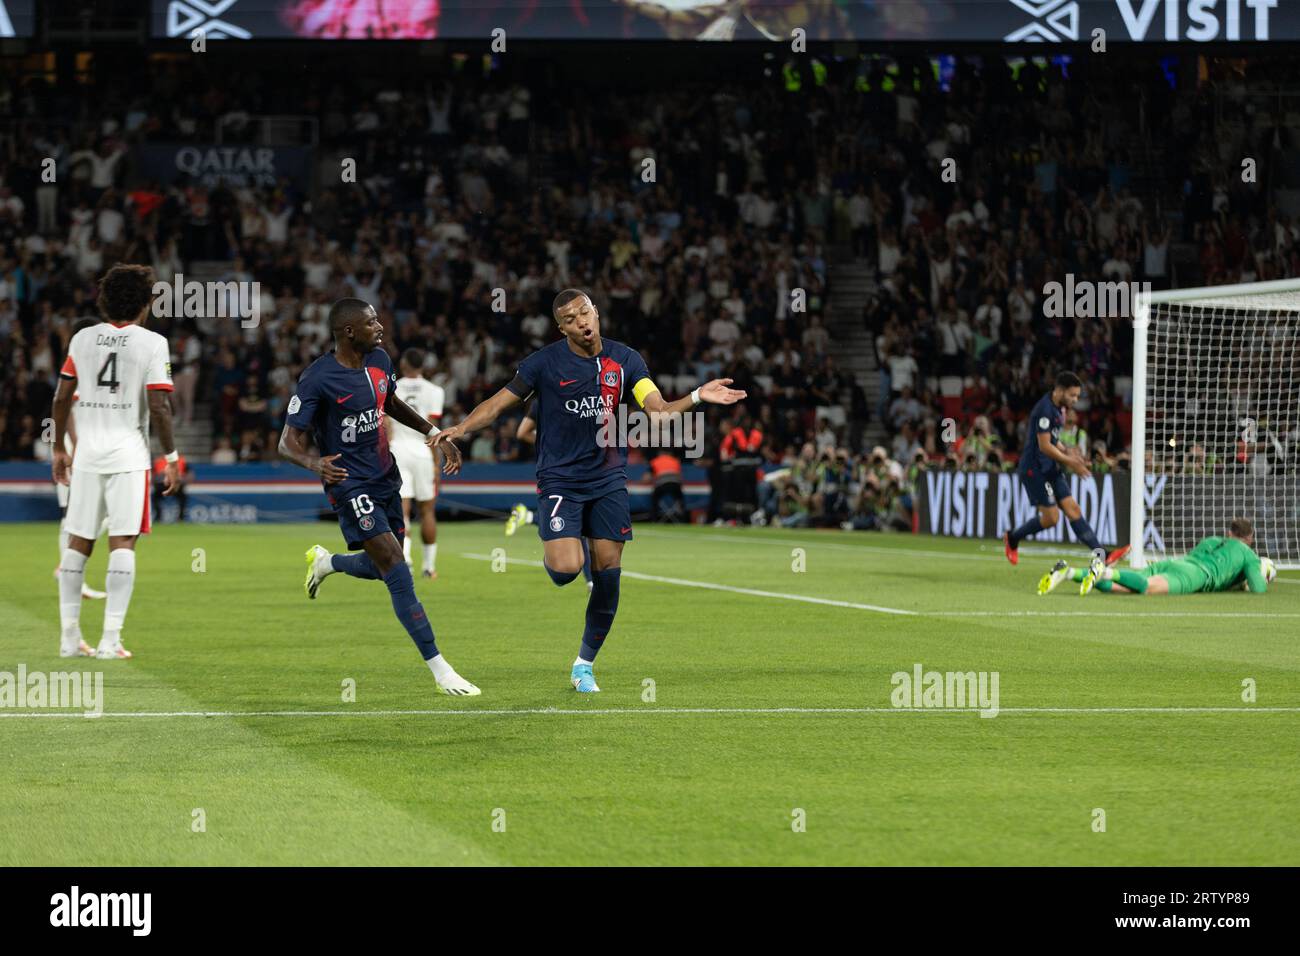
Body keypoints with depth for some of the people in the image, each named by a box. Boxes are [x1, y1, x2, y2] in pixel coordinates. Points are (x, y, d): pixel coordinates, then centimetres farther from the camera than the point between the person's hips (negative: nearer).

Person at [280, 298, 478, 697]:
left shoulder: (379, 361, 2)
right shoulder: (318, 379, -19)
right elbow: (288, 441, -17)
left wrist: (436, 433, 16)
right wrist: (315, 463, -39)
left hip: (386, 479, 8)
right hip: (351, 485, -8)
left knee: (382, 567, 16)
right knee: (398, 574, -15)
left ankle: (325, 561, 47)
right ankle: (440, 670, -13)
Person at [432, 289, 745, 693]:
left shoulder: (624, 360, 1)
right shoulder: (544, 363, -7)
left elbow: (659, 412, -5)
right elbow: (500, 402, 0)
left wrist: (697, 397, -22)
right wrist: (461, 428, -16)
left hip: (608, 480, 3)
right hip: (559, 481, -3)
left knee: (608, 575, 0)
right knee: (565, 570, -21)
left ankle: (584, 665, 17)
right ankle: (555, 548, 20)